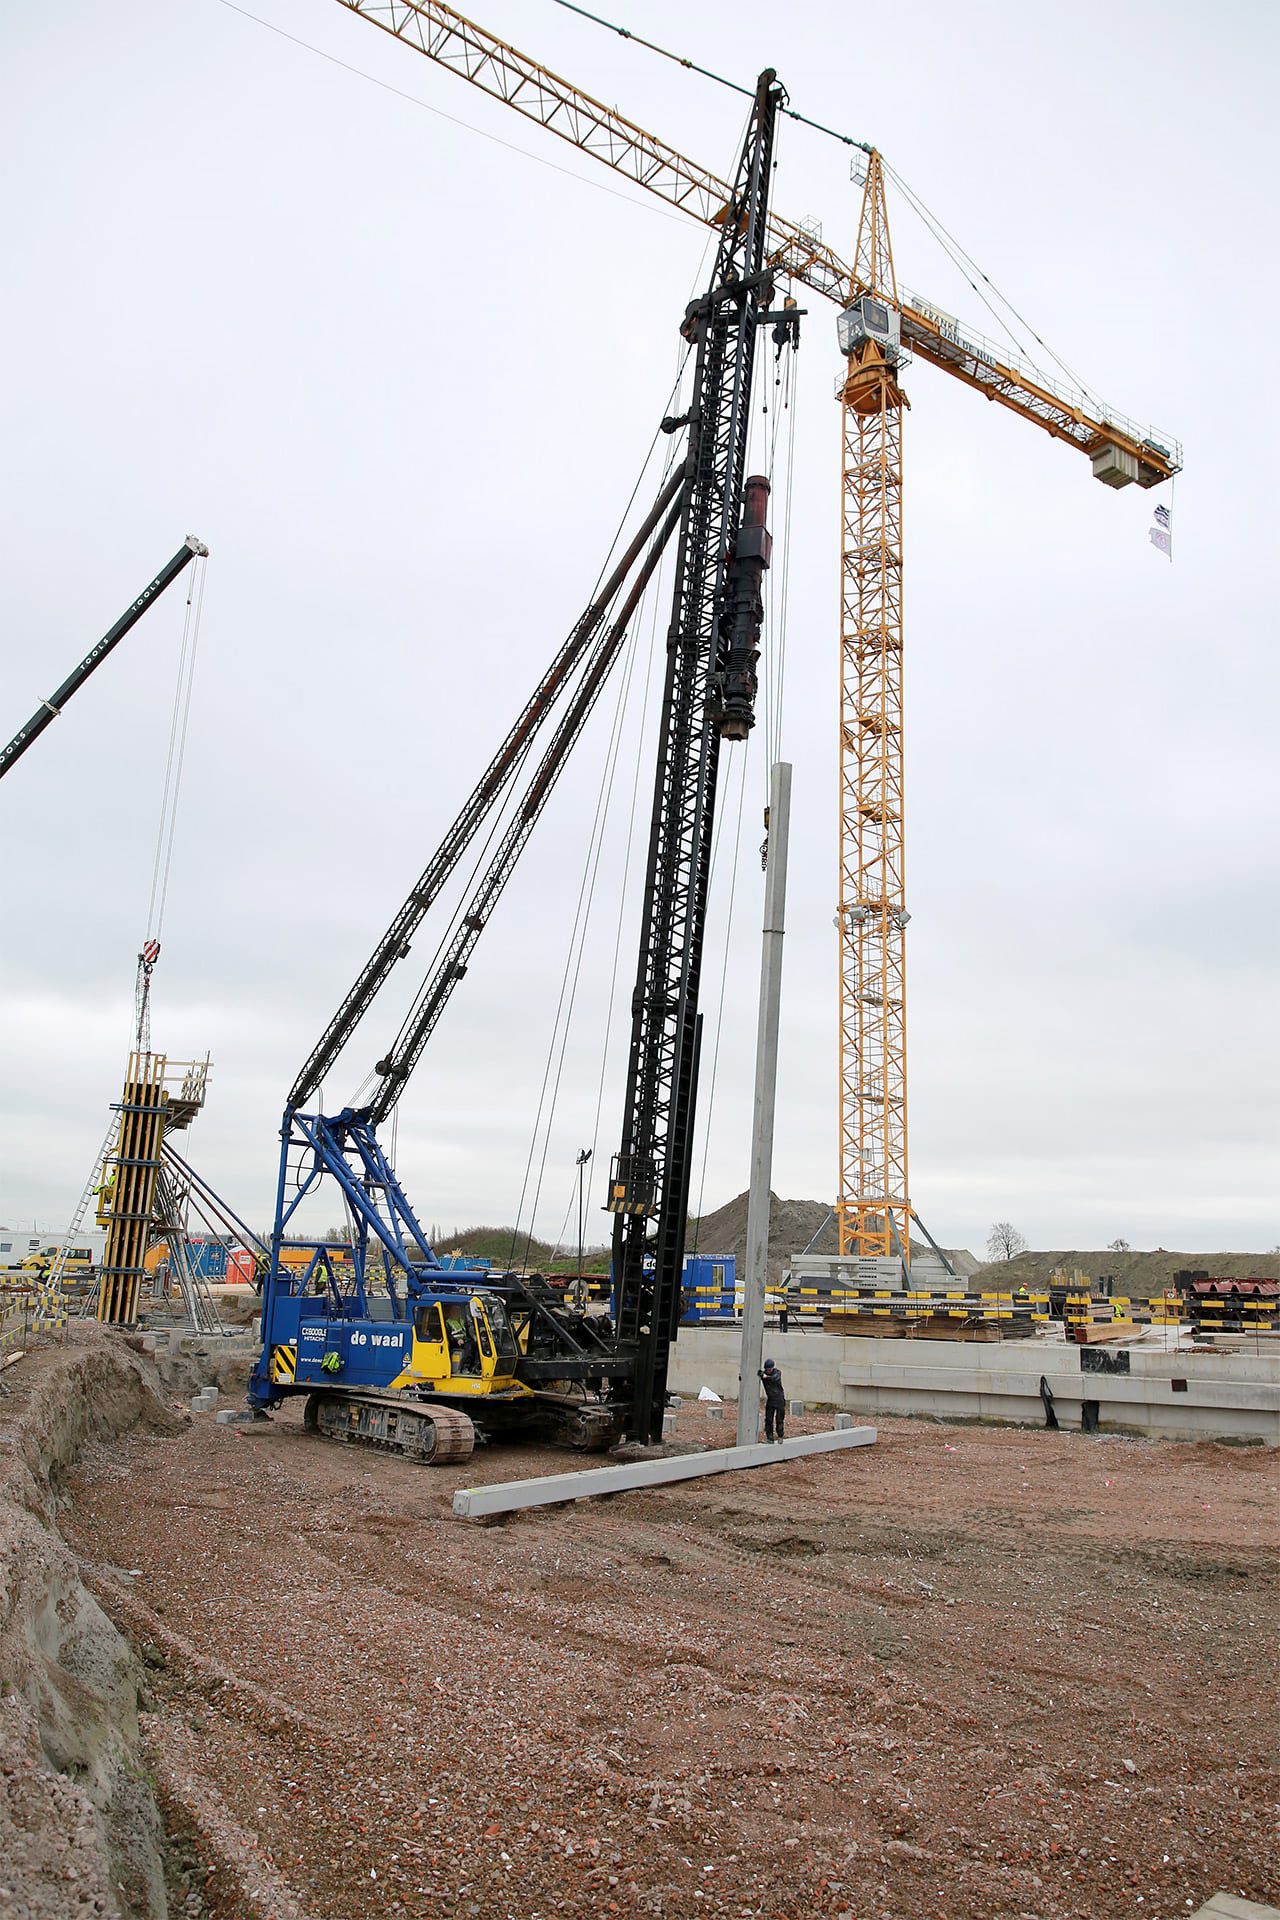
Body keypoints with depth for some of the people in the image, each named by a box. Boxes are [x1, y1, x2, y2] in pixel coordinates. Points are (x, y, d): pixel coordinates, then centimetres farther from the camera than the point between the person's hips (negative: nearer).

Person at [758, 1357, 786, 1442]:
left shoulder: (777, 1372, -13)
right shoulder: (763, 1373, -5)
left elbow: (774, 1378, -34)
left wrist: (766, 1377, -50)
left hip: (780, 1399, -3)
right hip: (770, 1400, 3)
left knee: (779, 1419, -1)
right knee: (768, 1419, -1)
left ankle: (780, 1436, 17)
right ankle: (770, 1438, 7)